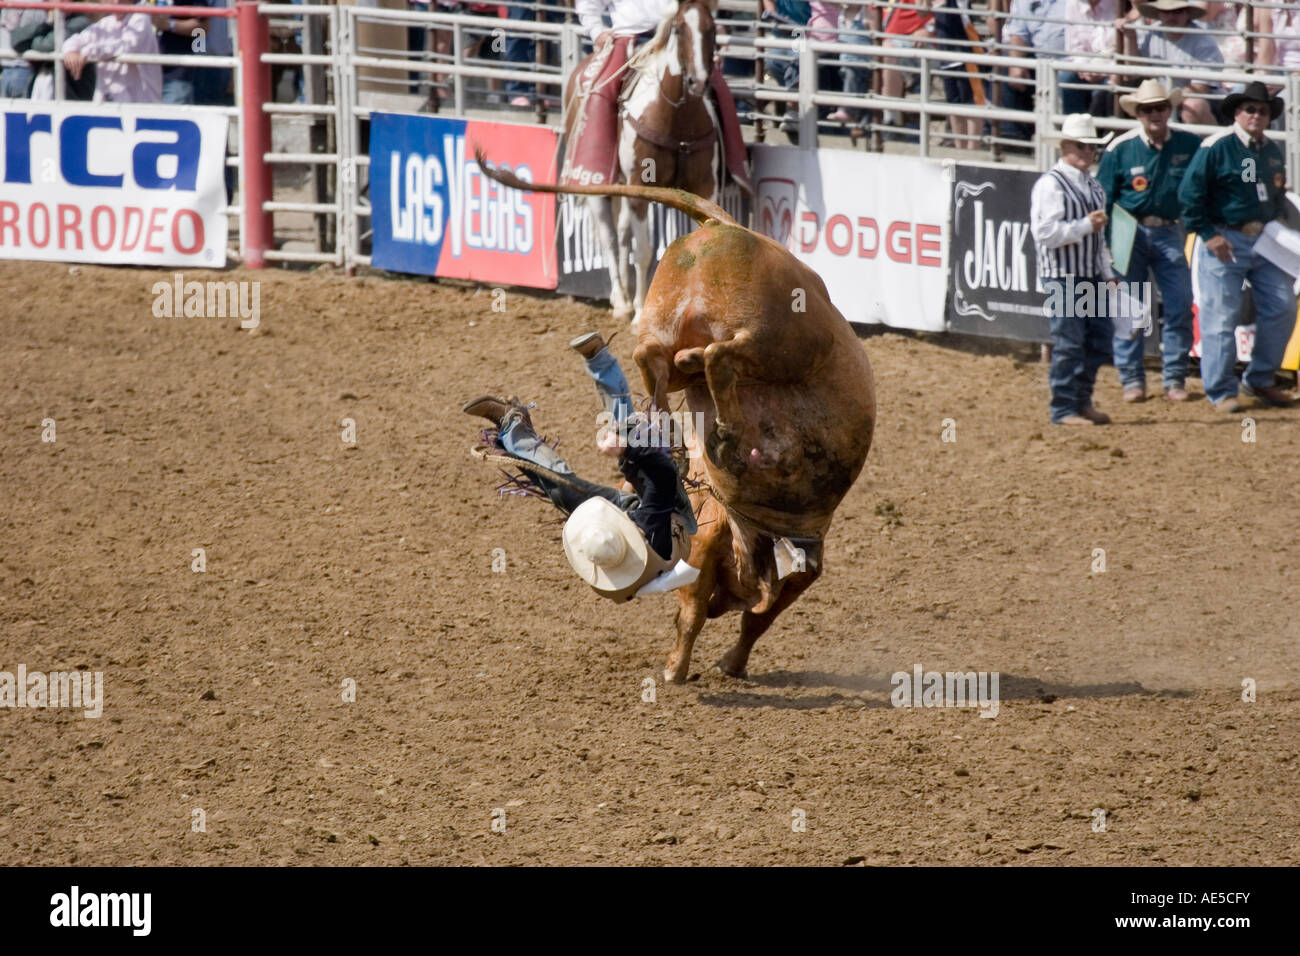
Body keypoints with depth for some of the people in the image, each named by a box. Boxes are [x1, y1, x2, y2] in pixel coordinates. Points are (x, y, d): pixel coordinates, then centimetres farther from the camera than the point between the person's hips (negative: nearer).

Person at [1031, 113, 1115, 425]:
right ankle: (1063, 409, 2)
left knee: (1099, 341, 10)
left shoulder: (1093, 186, 16)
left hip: (1091, 276, 8)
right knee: (1069, 343, -6)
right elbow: (1045, 233, -20)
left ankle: (1082, 401, 23)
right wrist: (1086, 225, -20)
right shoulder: (1050, 185, -11)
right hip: (1062, 276, -8)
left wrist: (1107, 274, 19)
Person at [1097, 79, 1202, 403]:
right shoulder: (1120, 149, -4)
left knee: (1180, 307, -1)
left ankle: (1175, 378, 9)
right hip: (1130, 233, -2)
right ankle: (1132, 379, 11)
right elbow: (1103, 199, 0)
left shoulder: (1189, 145, 0)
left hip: (1170, 233, 2)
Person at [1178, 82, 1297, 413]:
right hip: (1226, 242, -7)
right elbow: (1190, 192, -11)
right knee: (1220, 317, -5)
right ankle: (1222, 391, 3)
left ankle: (1259, 382, 17)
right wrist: (1208, 234, -13)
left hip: (1265, 241, 7)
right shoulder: (1217, 147, -10)